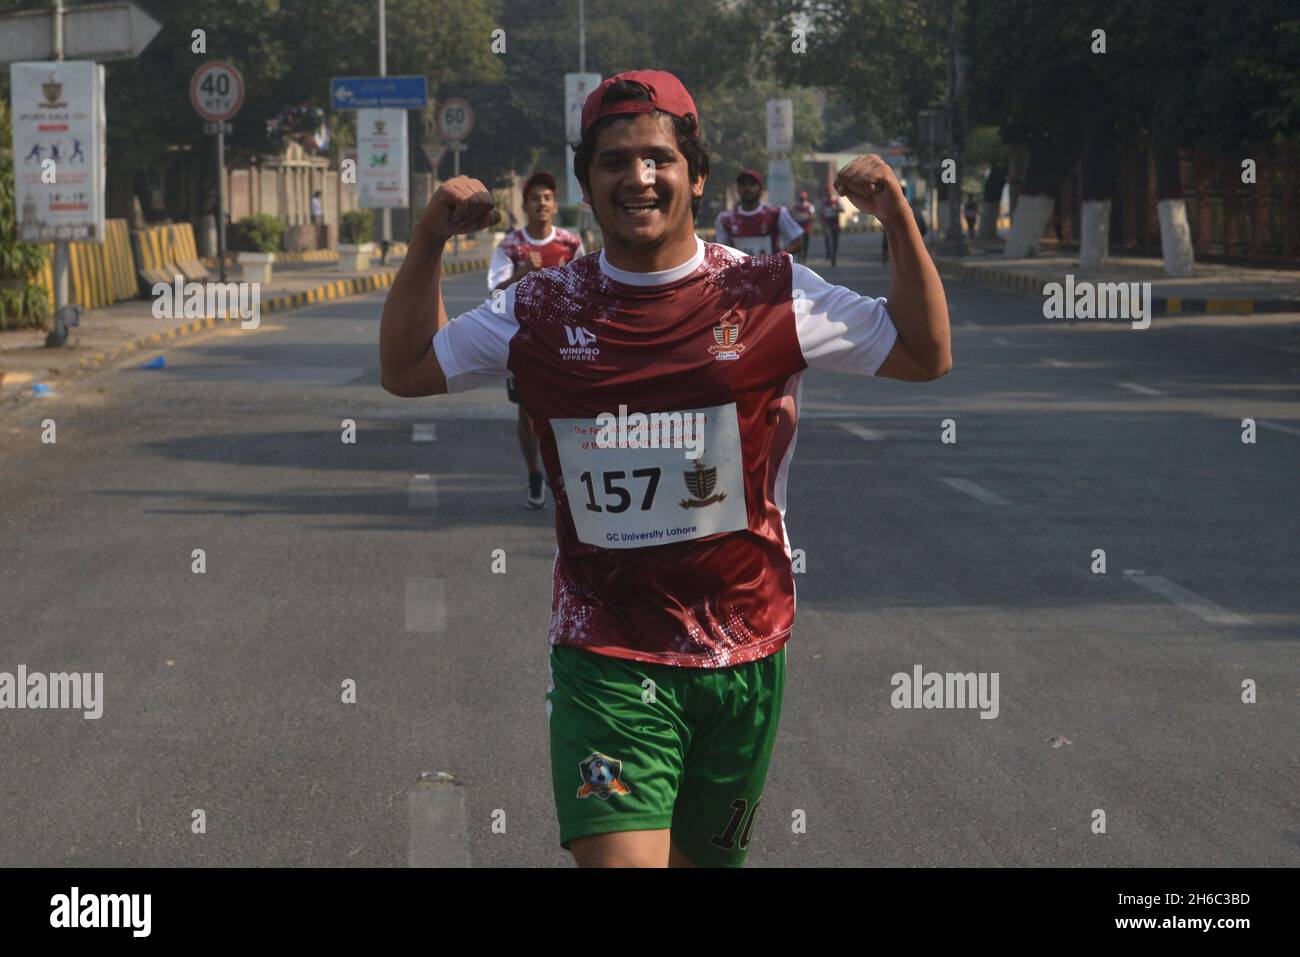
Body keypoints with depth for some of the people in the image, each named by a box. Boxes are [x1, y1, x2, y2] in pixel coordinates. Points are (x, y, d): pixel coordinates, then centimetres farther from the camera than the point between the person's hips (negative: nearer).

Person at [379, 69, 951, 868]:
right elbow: (406, 370, 15)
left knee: (706, 858, 13)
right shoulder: (546, 312, 3)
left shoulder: (771, 295, 0)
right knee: (620, 859, -17)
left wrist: (900, 223, -7)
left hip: (742, 656, 1)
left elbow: (927, 356, 7)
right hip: (605, 659, -1)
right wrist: (429, 242, 2)